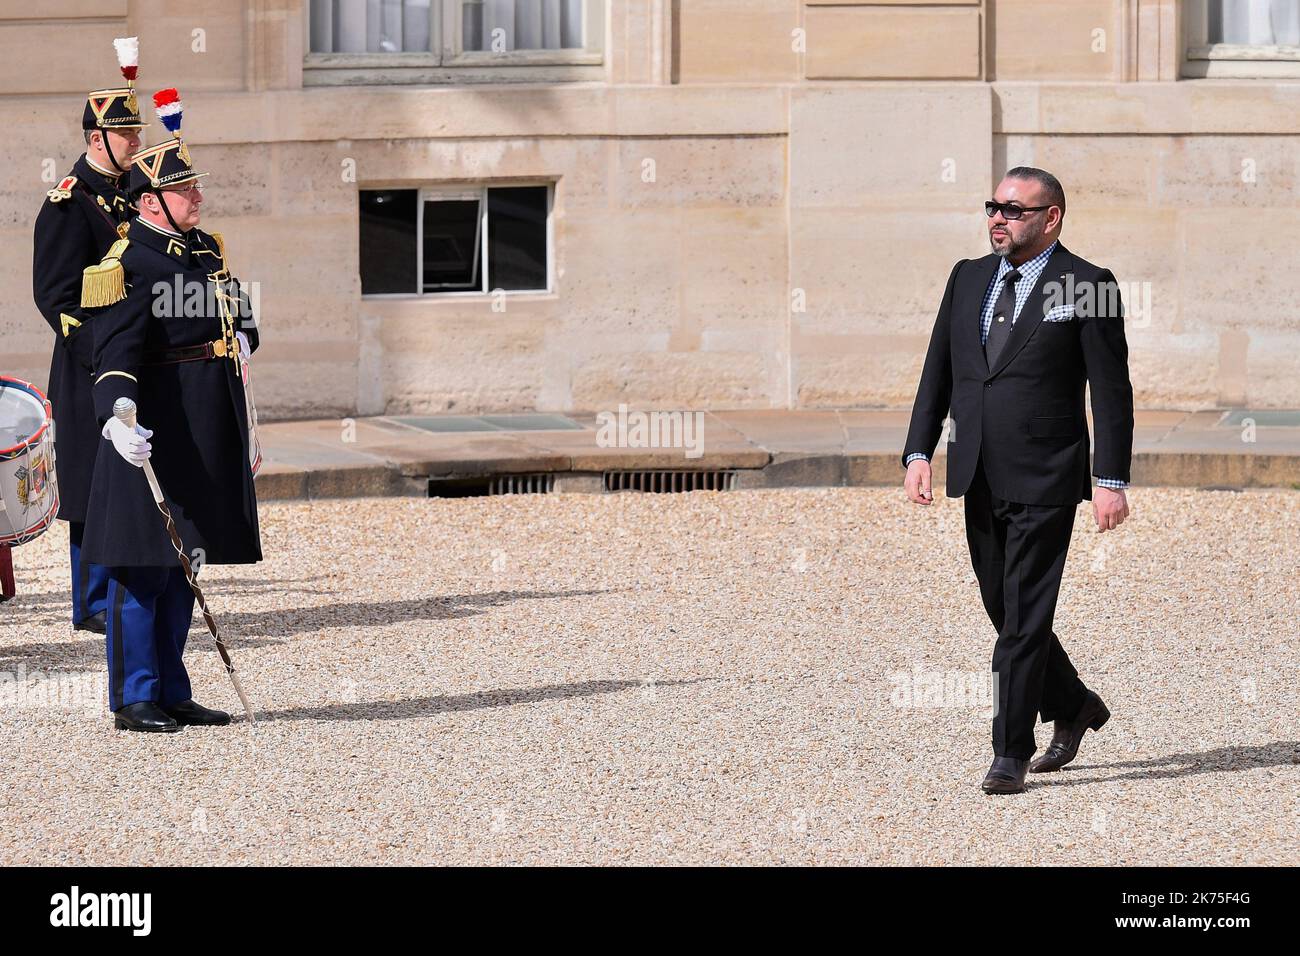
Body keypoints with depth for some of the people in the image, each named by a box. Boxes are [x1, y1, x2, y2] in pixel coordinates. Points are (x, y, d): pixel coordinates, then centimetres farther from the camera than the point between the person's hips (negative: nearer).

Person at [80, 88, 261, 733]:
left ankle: (172, 692, 19)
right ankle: (133, 700, 0)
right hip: (153, 434, -9)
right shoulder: (130, 264, -13)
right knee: (144, 565, -5)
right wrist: (118, 417, -40)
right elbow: (117, 353, -25)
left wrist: (240, 340, 6)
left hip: (206, 436, 9)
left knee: (184, 564, 13)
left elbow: (241, 315, 29)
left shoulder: (207, 250, 14)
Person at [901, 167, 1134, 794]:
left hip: (1045, 482, -6)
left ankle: (1012, 753, -2)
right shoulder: (968, 279, 12)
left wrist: (1112, 481, -11)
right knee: (1004, 610, 13)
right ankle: (1074, 708, 33)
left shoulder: (1087, 287, -5)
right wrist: (918, 452, 4)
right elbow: (938, 371, 14)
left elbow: (1112, 390, -6)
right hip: (980, 479, 6)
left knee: (1025, 616, -7)